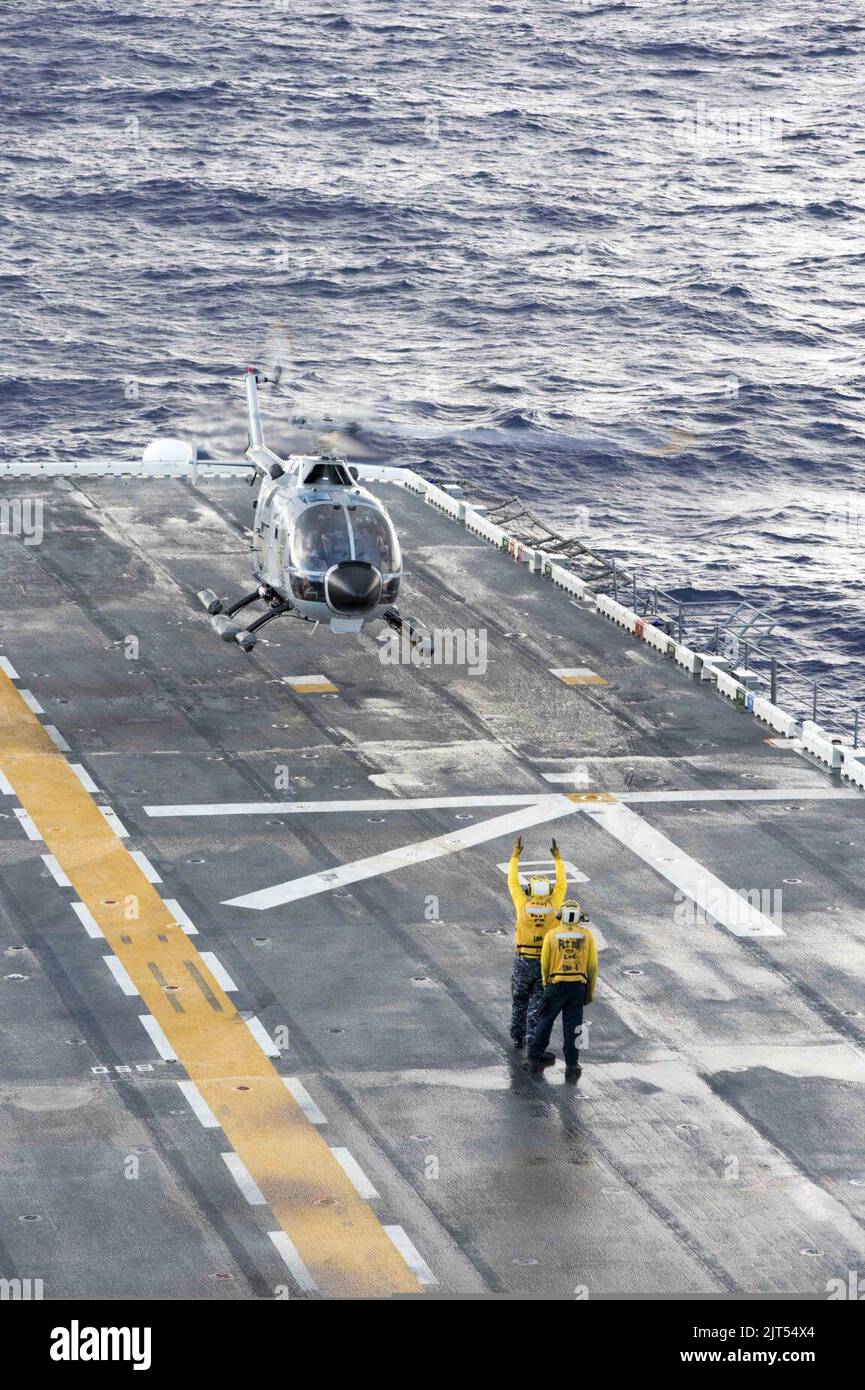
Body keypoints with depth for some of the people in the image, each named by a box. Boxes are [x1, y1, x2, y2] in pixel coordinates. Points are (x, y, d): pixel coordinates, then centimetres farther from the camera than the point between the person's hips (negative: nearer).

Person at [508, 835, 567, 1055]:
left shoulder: (523, 904, -10)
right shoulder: (553, 905, -8)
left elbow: (512, 882, 4)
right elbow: (562, 883, 7)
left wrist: (515, 856, 12)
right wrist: (557, 857, 16)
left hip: (523, 961, 0)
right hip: (546, 962, 0)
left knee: (519, 999, 18)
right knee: (538, 1003, 2)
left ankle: (518, 1036, 29)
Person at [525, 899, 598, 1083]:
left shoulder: (552, 935, -4)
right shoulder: (587, 936, -1)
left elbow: (545, 964, -1)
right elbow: (592, 966, 0)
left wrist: (546, 985, 16)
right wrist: (590, 991, 10)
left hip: (556, 985, -1)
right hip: (578, 985, 1)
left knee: (544, 1021, 12)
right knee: (572, 1027, 5)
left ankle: (534, 1059, 16)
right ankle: (572, 1067, 6)